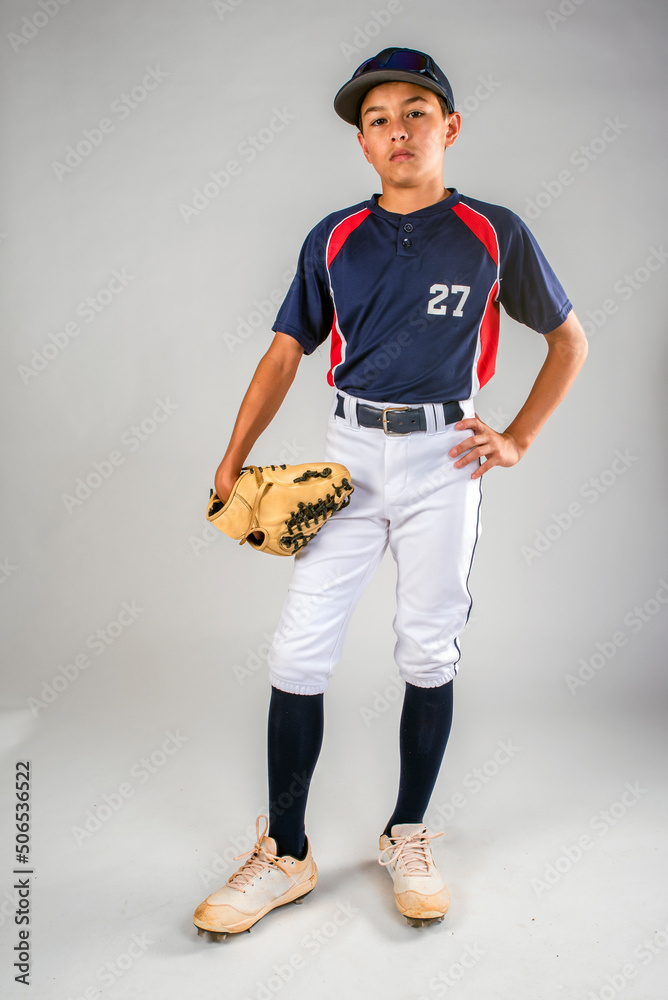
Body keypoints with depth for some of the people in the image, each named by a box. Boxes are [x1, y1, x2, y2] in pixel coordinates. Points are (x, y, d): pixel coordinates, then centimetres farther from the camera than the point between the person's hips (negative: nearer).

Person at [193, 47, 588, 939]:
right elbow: (285, 352, 8)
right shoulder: (333, 240, 8)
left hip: (443, 461, -1)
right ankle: (285, 854, 12)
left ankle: (408, 837, 25)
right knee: (298, 651, -3)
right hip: (350, 452, 2)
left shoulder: (494, 234, 3)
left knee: (430, 653, 6)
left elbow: (569, 338, 12)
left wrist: (519, 439, 1)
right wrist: (232, 464, -1)